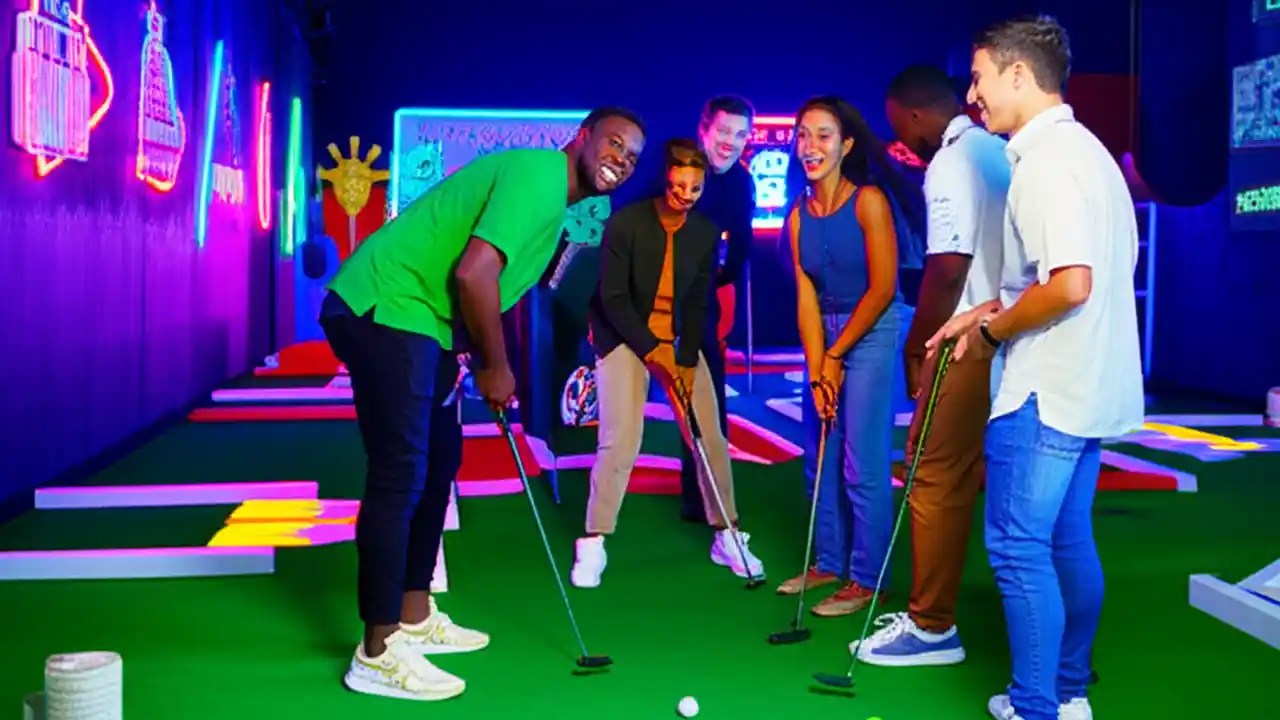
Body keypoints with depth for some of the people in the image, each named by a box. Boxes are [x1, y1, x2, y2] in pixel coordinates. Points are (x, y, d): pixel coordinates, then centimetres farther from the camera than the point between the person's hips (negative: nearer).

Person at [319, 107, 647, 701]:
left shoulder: (551, 197, 18)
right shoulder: (539, 174, -15)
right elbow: (473, 274, -25)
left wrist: (485, 361, 10)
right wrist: (495, 366, -11)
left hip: (412, 318, 11)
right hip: (385, 311, -11)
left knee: (438, 462, 16)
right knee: (400, 475, -11)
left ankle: (413, 617, 27)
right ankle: (378, 654, -4)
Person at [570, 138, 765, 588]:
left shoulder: (706, 232, -5)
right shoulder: (625, 223, -17)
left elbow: (697, 303, -2)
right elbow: (612, 297, -16)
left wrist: (686, 362, -10)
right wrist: (652, 350, -18)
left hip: (679, 340, 4)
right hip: (625, 337, -4)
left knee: (712, 439, 1)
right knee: (620, 442, -14)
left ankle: (727, 537, 16)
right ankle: (592, 545, 0)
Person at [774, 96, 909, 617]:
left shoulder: (868, 202, -12)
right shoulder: (799, 216, 4)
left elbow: (883, 288, -12)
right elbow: (806, 299, 1)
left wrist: (836, 356, -7)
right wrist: (816, 371, -7)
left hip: (872, 334, -6)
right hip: (825, 338, 6)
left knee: (862, 465, -5)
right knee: (821, 458, 11)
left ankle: (866, 580, 6)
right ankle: (829, 562, 25)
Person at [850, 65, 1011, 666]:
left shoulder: (951, 163, -12)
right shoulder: (999, 151, 14)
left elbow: (947, 269, -20)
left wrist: (916, 347, -9)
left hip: (967, 343, -9)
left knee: (936, 478, -3)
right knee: (968, 474, 13)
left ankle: (932, 628, 4)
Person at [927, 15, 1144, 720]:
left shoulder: (1046, 157, -17)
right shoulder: (1084, 148, 15)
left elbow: (1071, 285, -26)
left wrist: (993, 330, -11)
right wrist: (993, 311, 13)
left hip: (1044, 391, -10)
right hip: (1088, 387, 10)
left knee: (1018, 547, -2)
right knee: (1068, 542, 16)